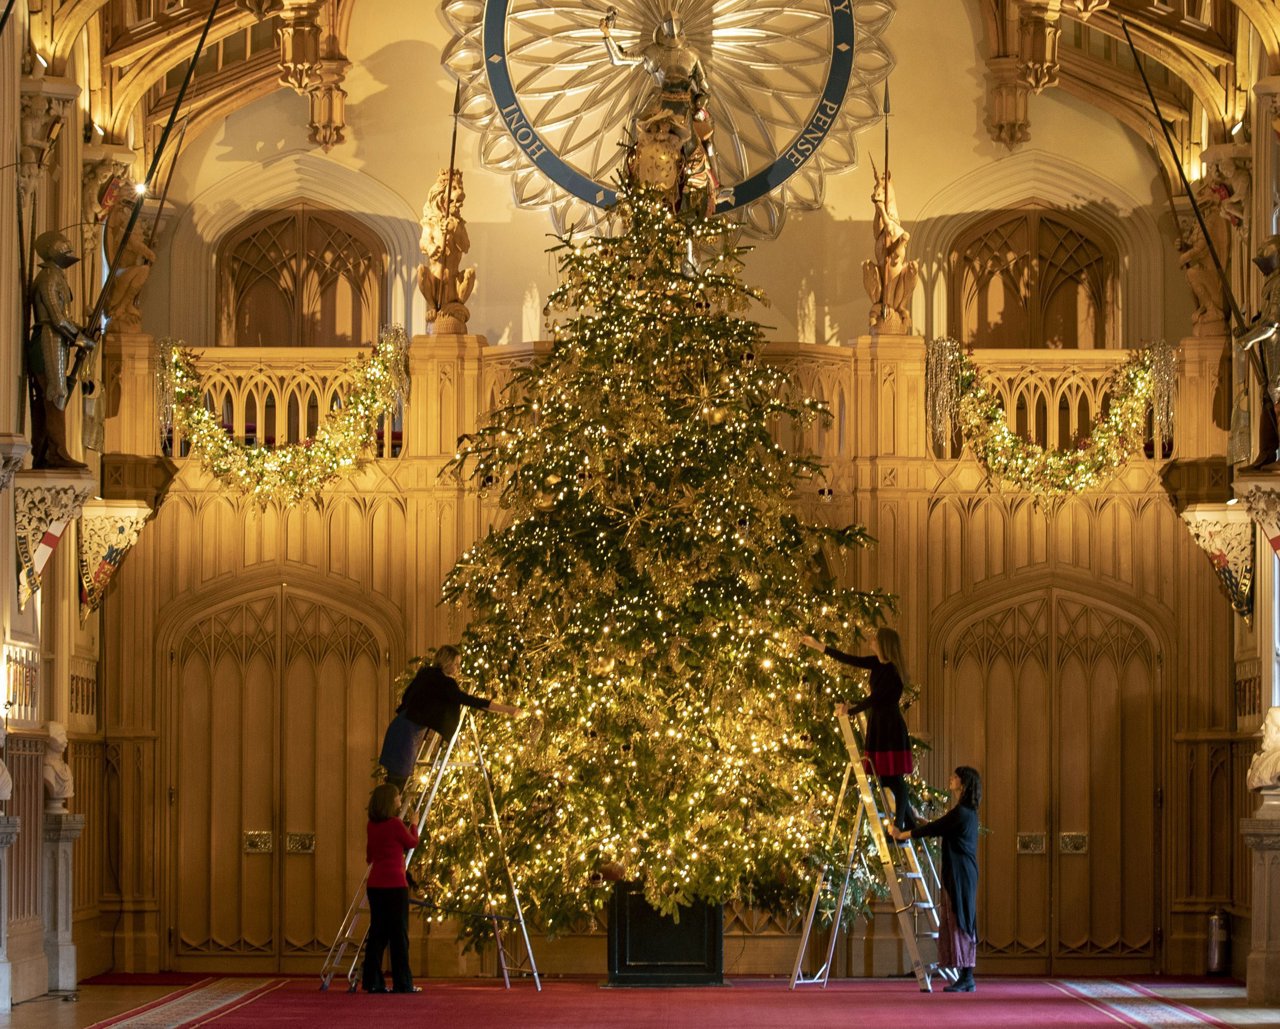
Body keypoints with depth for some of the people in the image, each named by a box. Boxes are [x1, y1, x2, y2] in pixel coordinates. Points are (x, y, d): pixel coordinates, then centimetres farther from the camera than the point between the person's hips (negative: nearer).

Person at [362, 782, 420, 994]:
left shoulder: (372, 826, 7)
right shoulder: (395, 825, -13)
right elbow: (412, 843, 5)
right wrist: (414, 825, 22)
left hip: (375, 885, 6)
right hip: (395, 885, -6)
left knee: (377, 933, 9)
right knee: (398, 933, 0)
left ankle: (373, 982, 8)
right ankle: (402, 983, 2)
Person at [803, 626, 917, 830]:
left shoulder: (891, 671, -18)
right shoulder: (878, 664, 8)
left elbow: (873, 699, -17)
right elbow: (850, 660, 15)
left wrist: (850, 710, -4)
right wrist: (819, 647, 19)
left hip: (891, 728, -9)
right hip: (878, 726, 9)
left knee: (894, 778, -8)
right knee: (886, 778, 10)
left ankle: (900, 828, -6)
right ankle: (910, 822, 18)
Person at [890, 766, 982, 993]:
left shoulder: (961, 813, -15)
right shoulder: (967, 812, 15)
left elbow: (934, 829, -11)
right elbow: (940, 828, 25)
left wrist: (902, 835, 0)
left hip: (960, 876, -10)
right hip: (959, 875, 10)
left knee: (959, 923, -9)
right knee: (961, 923, 9)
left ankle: (966, 979, -9)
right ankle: (966, 978, 10)